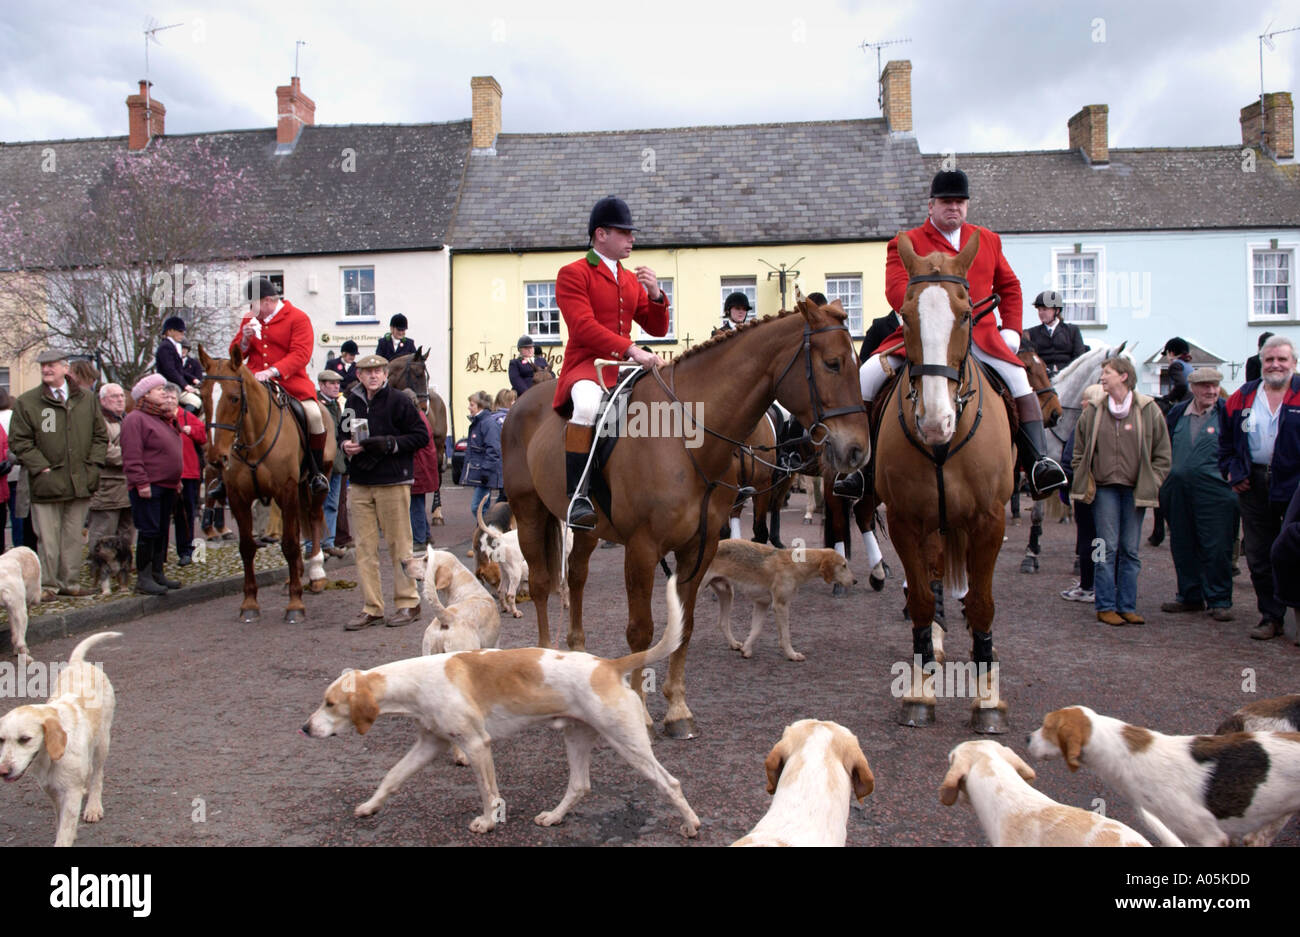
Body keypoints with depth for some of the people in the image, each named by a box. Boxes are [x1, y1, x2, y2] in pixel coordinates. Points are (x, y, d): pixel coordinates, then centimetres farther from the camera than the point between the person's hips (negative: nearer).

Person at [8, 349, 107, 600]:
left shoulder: (86, 400, 9)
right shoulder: (27, 402, 1)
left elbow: (100, 436, 14)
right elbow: (19, 441, -1)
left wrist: (93, 466, 2)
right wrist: (41, 468, -9)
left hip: (80, 483, 3)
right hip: (47, 483, -2)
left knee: (73, 536, 10)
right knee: (48, 538, 1)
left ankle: (70, 582, 20)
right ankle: (48, 585, 11)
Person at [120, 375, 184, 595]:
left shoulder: (164, 420, 21)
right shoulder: (135, 419, -9)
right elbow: (131, 456, -17)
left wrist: (176, 479, 22)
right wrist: (141, 482, -22)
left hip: (167, 486, 9)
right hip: (148, 487, -9)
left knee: (162, 531, 12)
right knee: (149, 531, -8)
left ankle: (157, 573, 20)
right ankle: (143, 578, -3)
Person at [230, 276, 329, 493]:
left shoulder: (298, 318, -3)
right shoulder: (250, 319, 14)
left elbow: (301, 355, -14)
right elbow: (235, 353, 17)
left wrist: (272, 371, -27)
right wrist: (245, 339, -6)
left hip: (290, 380, -4)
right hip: (254, 382, 4)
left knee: (314, 415, -25)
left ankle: (316, 473, -6)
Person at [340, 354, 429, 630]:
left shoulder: (398, 401, -6)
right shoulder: (353, 402, 11)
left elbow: (421, 436, -7)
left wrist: (389, 444, -18)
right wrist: (347, 446, 1)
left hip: (393, 482, -5)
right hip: (360, 483, 5)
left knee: (399, 544, 2)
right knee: (364, 547, 6)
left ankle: (408, 603, 13)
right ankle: (372, 607, 13)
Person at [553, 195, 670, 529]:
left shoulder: (631, 279, 21)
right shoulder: (573, 273, -2)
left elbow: (657, 328, 19)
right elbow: (584, 327, -16)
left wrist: (656, 295, -2)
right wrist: (631, 349, -27)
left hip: (625, 366, 8)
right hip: (586, 365, -8)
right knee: (588, 404, -39)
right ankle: (576, 497, -35)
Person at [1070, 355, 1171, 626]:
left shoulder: (1149, 410, 1)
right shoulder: (1093, 411, 4)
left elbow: (1162, 455, 5)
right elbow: (1079, 451, 12)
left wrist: (1151, 485, -3)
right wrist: (1085, 482, 2)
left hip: (1135, 490, 0)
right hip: (1104, 488, 0)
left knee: (1130, 550, 6)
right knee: (1108, 548, -2)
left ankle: (1127, 606, 13)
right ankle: (1106, 606, 5)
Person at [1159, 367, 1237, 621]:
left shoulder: (1226, 413, -1)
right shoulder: (1177, 413, 10)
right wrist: (1165, 479, 14)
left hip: (1213, 491, -4)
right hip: (1179, 492, 4)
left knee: (1216, 547, -3)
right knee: (1183, 546, 10)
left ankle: (1219, 601, 7)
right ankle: (1190, 597, 22)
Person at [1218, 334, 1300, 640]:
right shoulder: (1242, 398, 9)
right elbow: (1226, 440, 18)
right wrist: (1232, 472, 7)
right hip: (1254, 487, 4)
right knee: (1259, 557, 10)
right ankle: (1271, 616, 21)